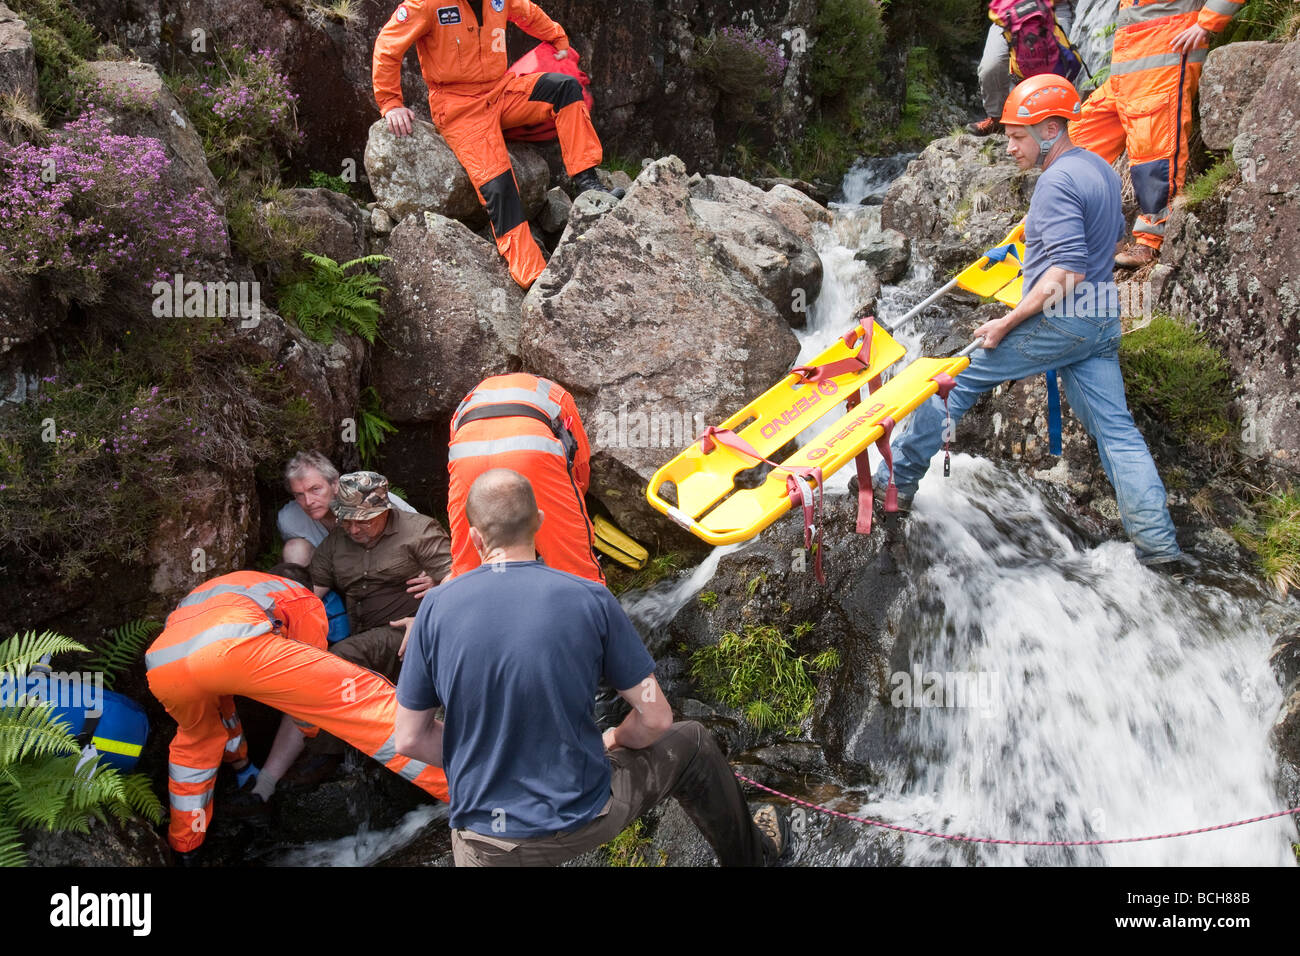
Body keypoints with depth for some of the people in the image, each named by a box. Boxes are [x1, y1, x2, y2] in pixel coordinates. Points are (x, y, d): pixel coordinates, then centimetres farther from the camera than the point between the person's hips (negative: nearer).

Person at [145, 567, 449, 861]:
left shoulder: (212, 590, 48)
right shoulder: (305, 601, 35)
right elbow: (305, 704, 35)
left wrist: (239, 764, 65)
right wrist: (267, 780, 45)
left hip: (161, 664, 6)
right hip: (237, 646, -5)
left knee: (196, 740, 37)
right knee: (361, 700, -1)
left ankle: (184, 847, 46)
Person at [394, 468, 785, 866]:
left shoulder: (436, 608, -10)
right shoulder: (590, 600, -15)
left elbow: (411, 739, -4)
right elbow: (655, 719, -9)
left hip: (483, 845, 2)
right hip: (583, 822, -1)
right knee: (692, 744, 26)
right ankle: (750, 854, 44)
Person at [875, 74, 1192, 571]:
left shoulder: (1056, 181, -14)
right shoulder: (1100, 168, 15)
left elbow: (1067, 272, -23)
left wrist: (1007, 324, -19)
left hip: (1058, 320, -9)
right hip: (1101, 324, 9)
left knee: (954, 379, 3)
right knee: (1115, 430, 7)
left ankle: (899, 477, 10)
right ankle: (1158, 544, 5)